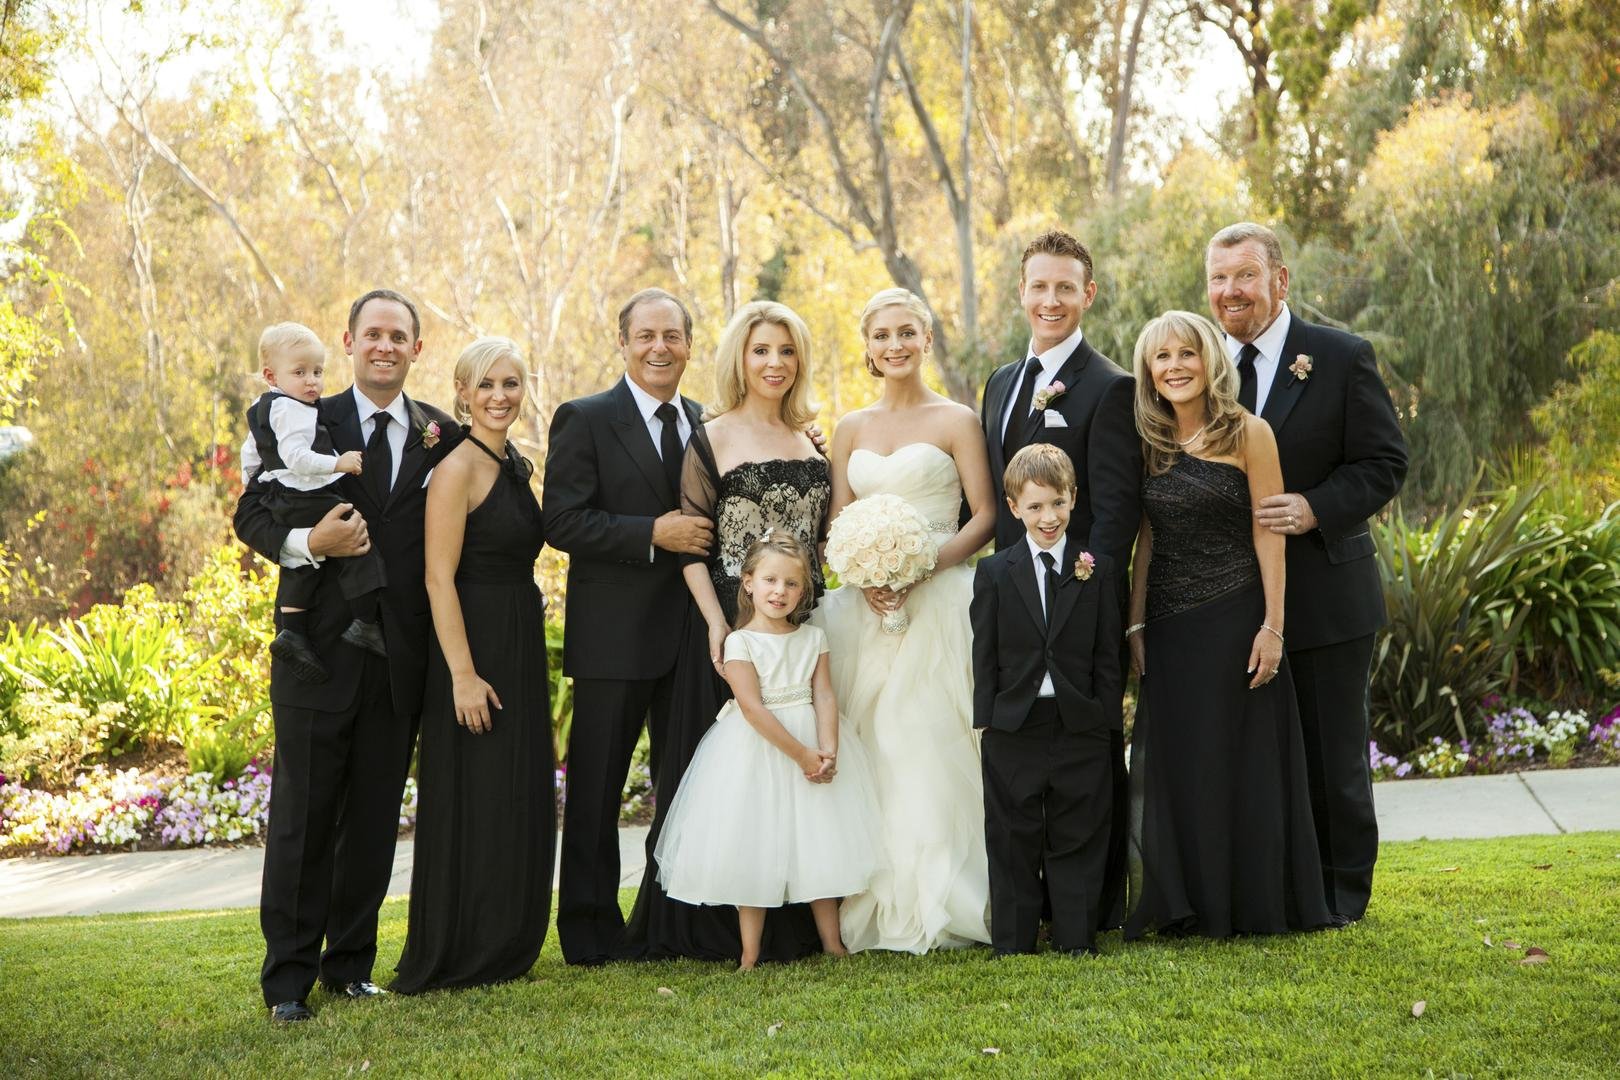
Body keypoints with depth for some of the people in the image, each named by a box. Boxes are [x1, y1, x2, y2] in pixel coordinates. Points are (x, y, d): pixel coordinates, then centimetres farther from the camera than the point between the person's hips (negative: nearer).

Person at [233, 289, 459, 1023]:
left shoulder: (440, 435, 7)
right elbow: (252, 515, -1)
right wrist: (307, 543, -17)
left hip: (400, 655, 2)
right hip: (319, 649, -2)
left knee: (375, 817, 10)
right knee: (303, 816, 1)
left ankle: (351, 963, 22)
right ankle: (288, 977, 10)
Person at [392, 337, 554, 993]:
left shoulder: (515, 464, 13)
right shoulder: (459, 468, -13)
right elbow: (440, 578, -18)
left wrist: (533, 618, 17)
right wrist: (463, 674, -22)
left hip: (520, 649, 9)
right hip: (475, 649, -9)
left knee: (521, 801, 13)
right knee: (474, 802, -3)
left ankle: (506, 947, 23)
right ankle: (458, 958, 8)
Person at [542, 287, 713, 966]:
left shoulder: (707, 426, 13)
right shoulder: (585, 420, -5)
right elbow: (562, 522, -14)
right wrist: (653, 534, -21)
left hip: (694, 630, 5)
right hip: (615, 635, -5)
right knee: (597, 784, 3)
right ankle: (590, 929, 13)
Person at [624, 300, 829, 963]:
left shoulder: (808, 440, 14)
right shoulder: (712, 439, -2)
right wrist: (716, 623, -17)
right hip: (734, 619, -5)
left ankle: (792, 923, 16)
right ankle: (720, 927, 8)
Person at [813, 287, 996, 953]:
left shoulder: (956, 421, 4)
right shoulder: (850, 429, 15)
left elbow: (985, 517, -2)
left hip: (940, 601, -4)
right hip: (866, 606, 4)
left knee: (933, 744, -10)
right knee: (870, 748, -2)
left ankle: (941, 903, -3)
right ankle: (875, 905, 3)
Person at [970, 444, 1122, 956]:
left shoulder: (1098, 569, 3)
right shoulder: (993, 572, 1)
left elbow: (1108, 652, 3)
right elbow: (985, 654, 1)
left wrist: (1108, 716, -2)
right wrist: (987, 719, -3)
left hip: (1080, 725, 0)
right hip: (1014, 725, 0)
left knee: (1079, 837, 8)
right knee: (1013, 839, 7)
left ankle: (1077, 941, 17)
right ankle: (1012, 944, 16)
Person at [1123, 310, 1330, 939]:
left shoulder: (1248, 434, -6)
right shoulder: (1151, 443, 7)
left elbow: (1268, 533, -8)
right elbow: (1146, 538, 10)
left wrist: (1272, 626, -13)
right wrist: (1136, 625, 6)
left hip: (1235, 621, -4)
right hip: (1169, 627, 4)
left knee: (1241, 761, 3)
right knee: (1176, 764, 7)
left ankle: (1251, 905, 15)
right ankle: (1188, 905, 18)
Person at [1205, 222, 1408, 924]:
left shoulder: (1342, 358, -4)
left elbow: (1384, 462, -6)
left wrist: (1315, 509, -22)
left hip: (1325, 594, -3)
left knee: (1333, 753, 6)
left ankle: (1341, 891, 19)